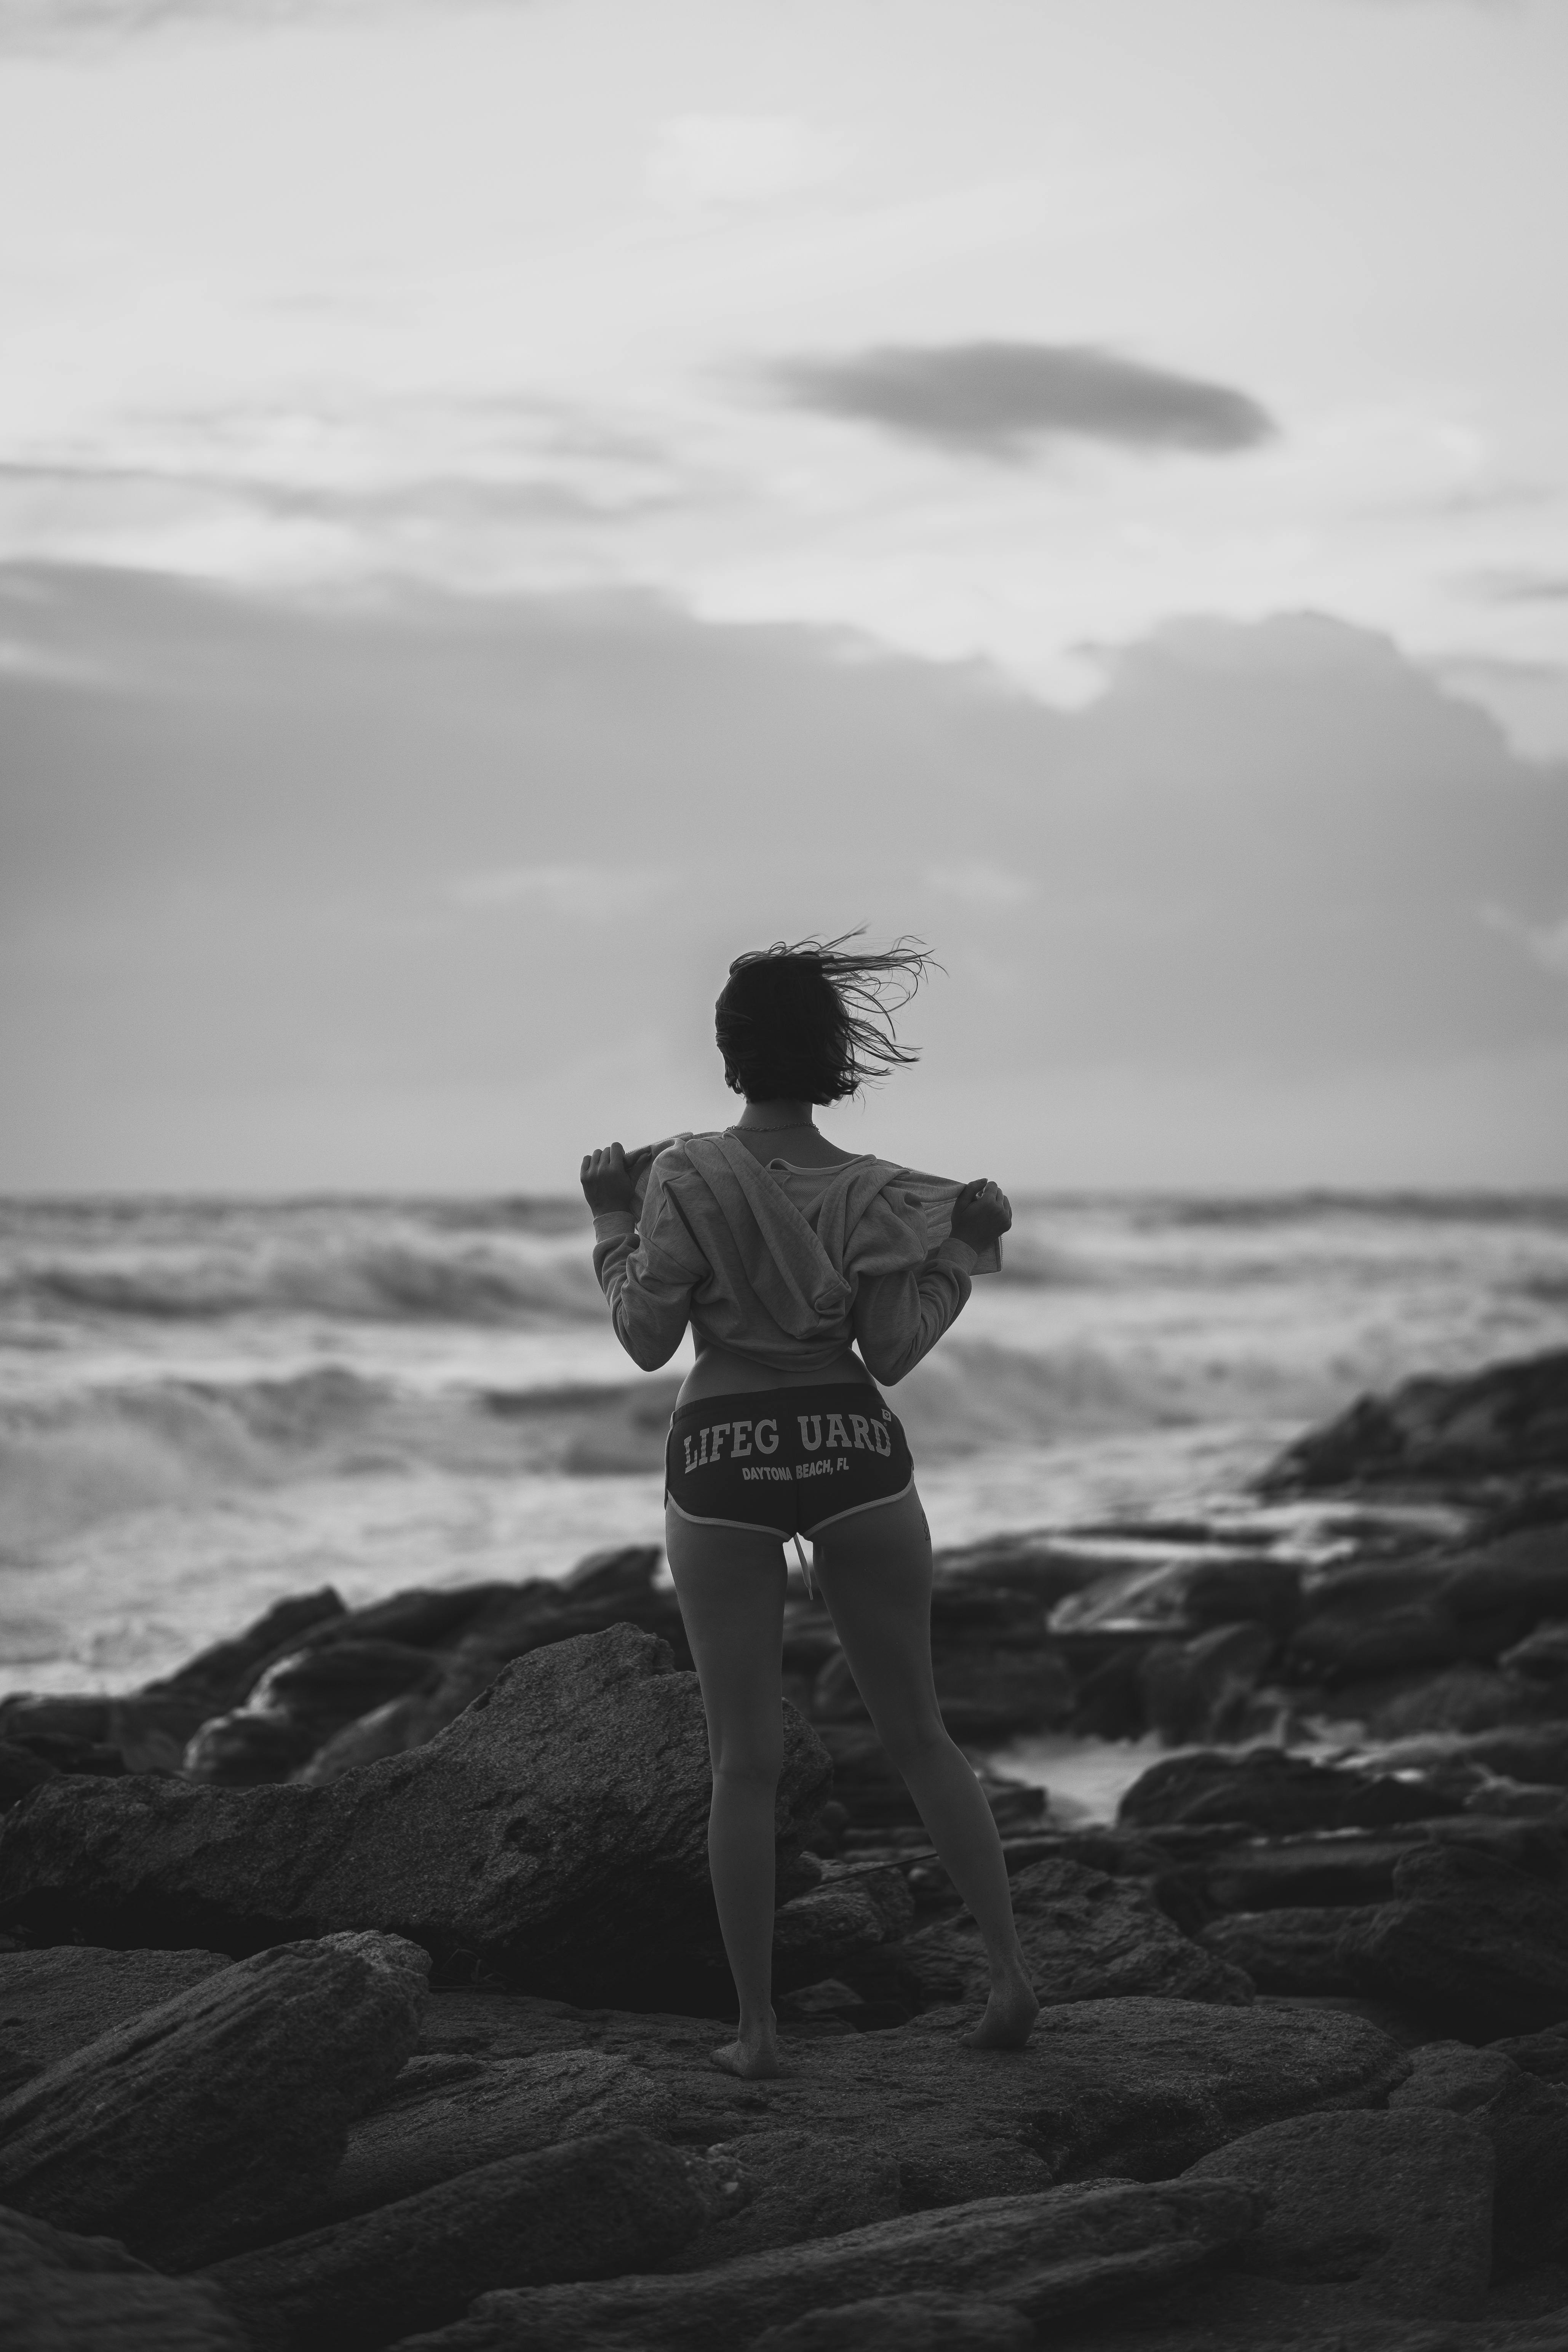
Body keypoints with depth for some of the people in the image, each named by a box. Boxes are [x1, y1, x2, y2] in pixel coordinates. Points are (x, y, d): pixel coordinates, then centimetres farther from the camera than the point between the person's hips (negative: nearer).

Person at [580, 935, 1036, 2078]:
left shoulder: (684, 1179, -8)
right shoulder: (872, 1192, -5)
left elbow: (647, 1338, -6)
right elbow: (894, 1354, -5)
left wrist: (613, 1220, 6)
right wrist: (965, 1249, 6)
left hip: (722, 1458, -1)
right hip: (849, 1445, 1)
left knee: (746, 1759, 5)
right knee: (918, 1732, 14)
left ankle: (758, 2027, 6)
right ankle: (1010, 1968, 8)